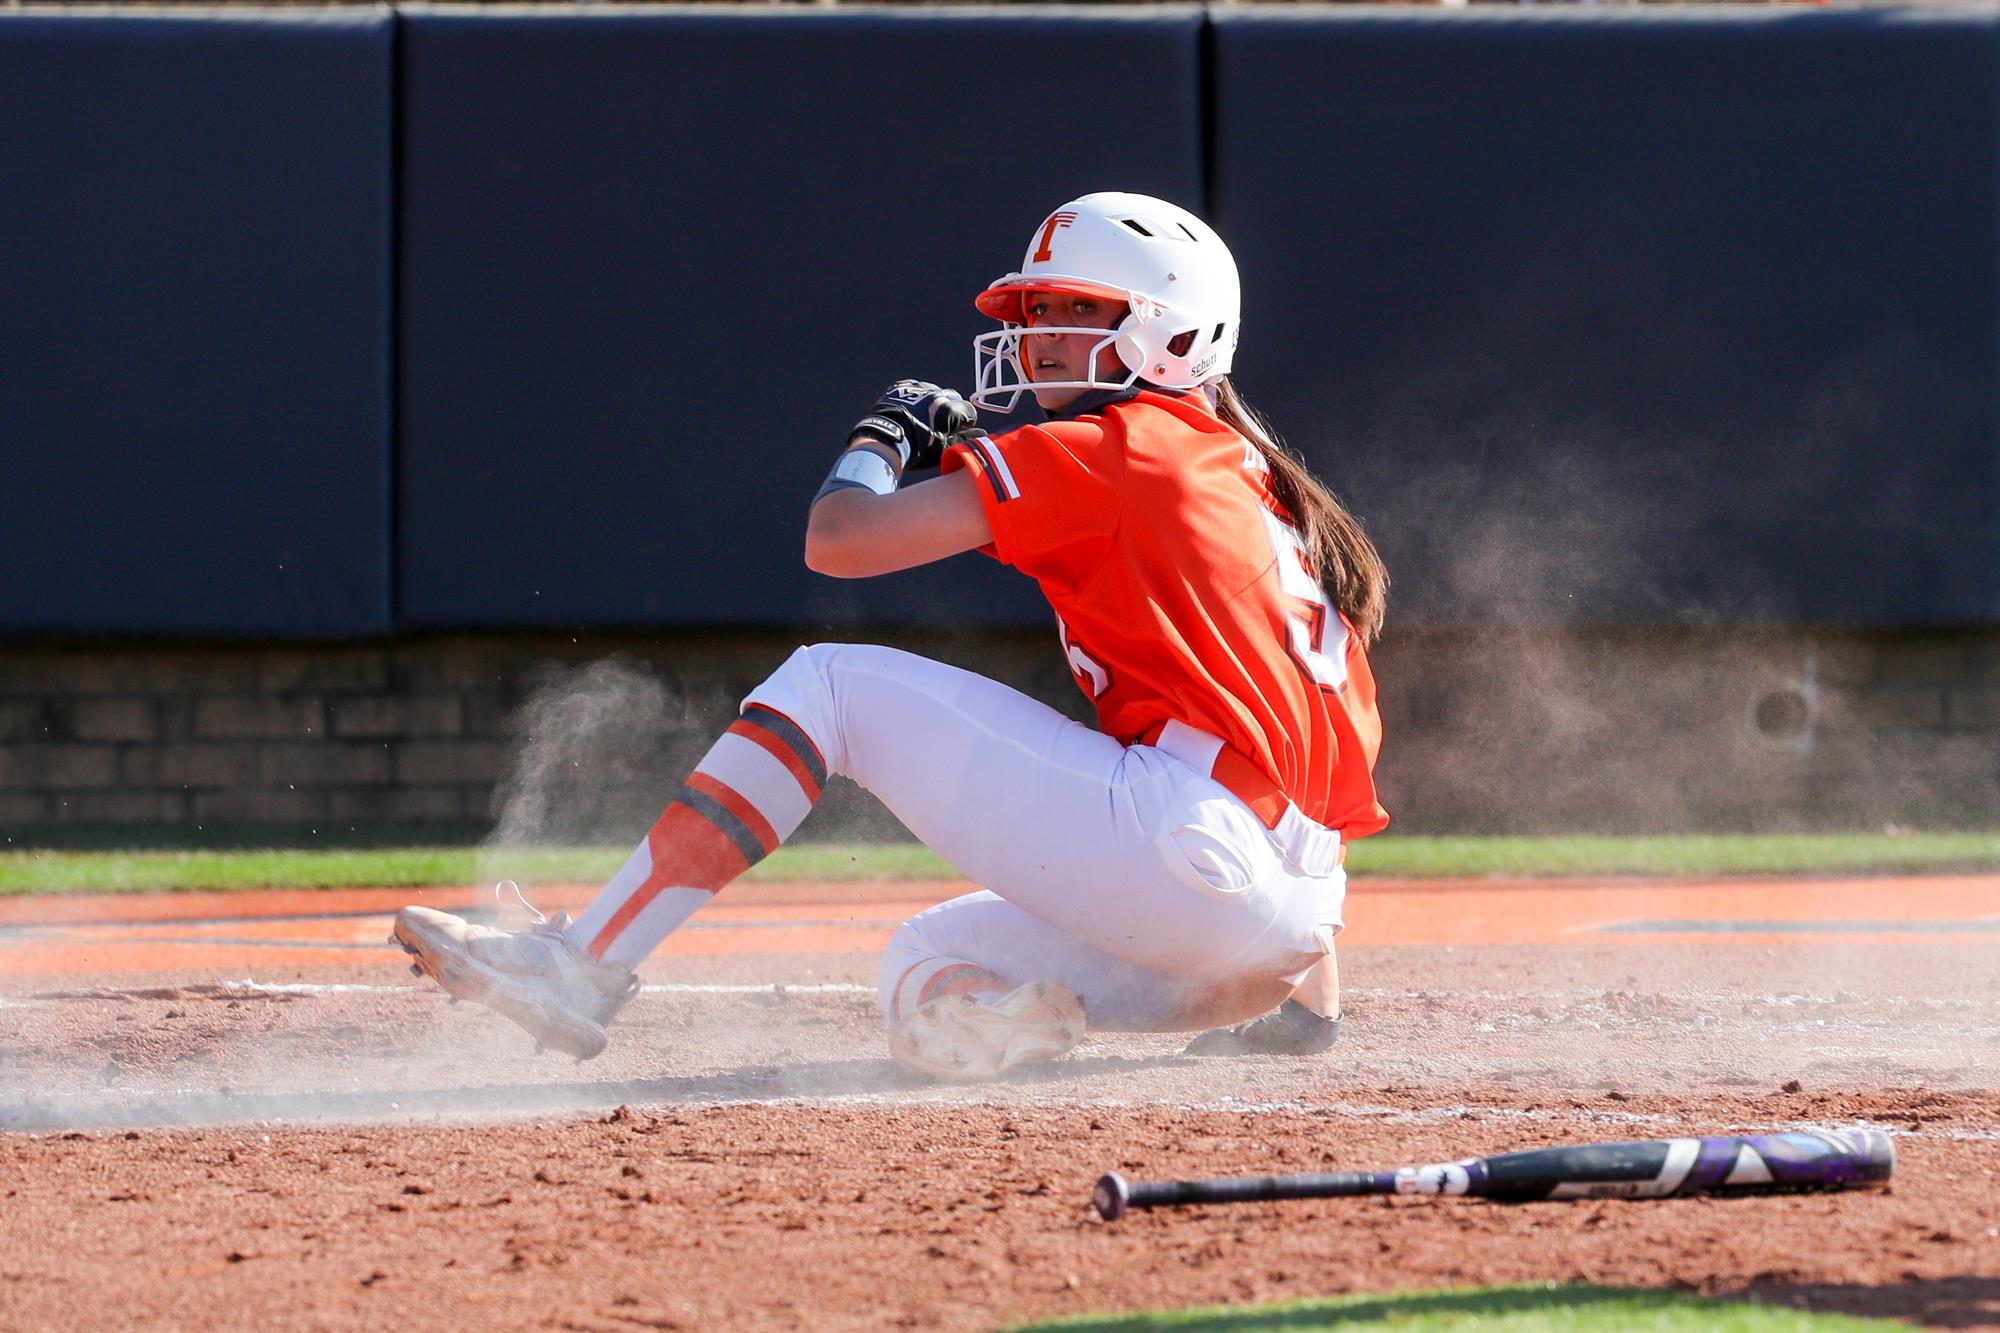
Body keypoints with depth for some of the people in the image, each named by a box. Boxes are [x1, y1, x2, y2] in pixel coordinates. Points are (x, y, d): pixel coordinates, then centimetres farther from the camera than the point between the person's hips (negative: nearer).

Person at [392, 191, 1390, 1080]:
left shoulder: (1095, 451, 1)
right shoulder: (1257, 475, 26)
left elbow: (838, 540, -4)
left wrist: (884, 432, 17)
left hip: (1185, 843, -9)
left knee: (828, 685, 2)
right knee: (923, 965, 26)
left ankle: (582, 971, -4)